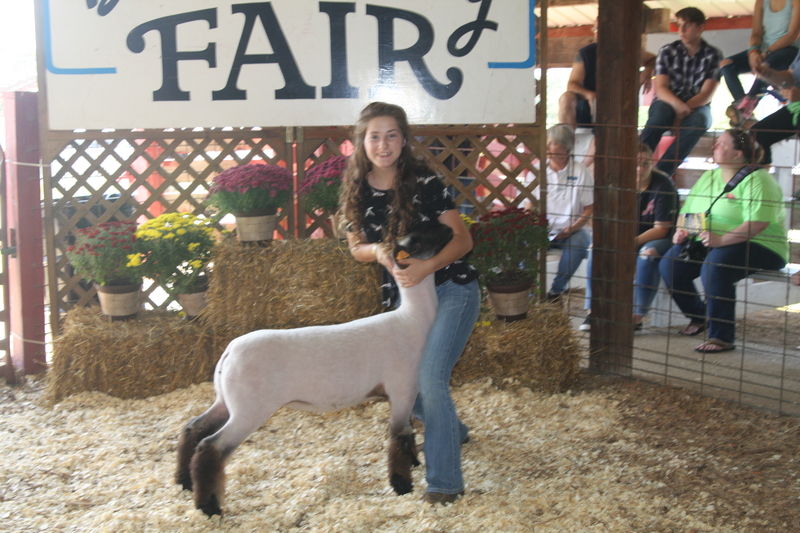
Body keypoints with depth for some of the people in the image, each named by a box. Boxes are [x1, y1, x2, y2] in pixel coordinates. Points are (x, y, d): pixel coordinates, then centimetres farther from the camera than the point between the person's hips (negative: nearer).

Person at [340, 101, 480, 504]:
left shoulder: (424, 182, -16)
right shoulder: (357, 190, -2)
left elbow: (463, 238, -13)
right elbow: (357, 248, 8)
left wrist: (426, 266, -28)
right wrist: (377, 251, -15)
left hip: (451, 290, -6)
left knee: (430, 377, -18)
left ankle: (444, 481, -9)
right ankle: (453, 430, 43)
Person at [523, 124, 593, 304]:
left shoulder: (581, 172, 0)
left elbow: (589, 208, 1)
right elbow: (529, 205, 10)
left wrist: (572, 228, -15)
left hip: (571, 230, -1)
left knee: (579, 242, -34)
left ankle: (556, 290, -15)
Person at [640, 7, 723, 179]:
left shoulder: (713, 55, 1)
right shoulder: (668, 51, 2)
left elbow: (707, 94, -6)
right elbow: (660, 89, -7)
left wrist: (685, 109, -23)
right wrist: (677, 105, -28)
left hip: (696, 107, 0)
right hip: (668, 103, 0)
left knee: (698, 121, -36)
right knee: (659, 113, -37)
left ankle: (661, 172, -42)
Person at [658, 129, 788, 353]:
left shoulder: (757, 180, -11)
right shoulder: (708, 177, 16)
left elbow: (758, 223, -24)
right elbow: (687, 210, 22)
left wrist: (721, 239, -33)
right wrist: (681, 230, -1)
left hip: (758, 246, -8)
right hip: (705, 243, 8)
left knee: (714, 267, -36)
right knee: (669, 265, -13)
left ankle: (722, 338, -26)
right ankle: (698, 317, 12)